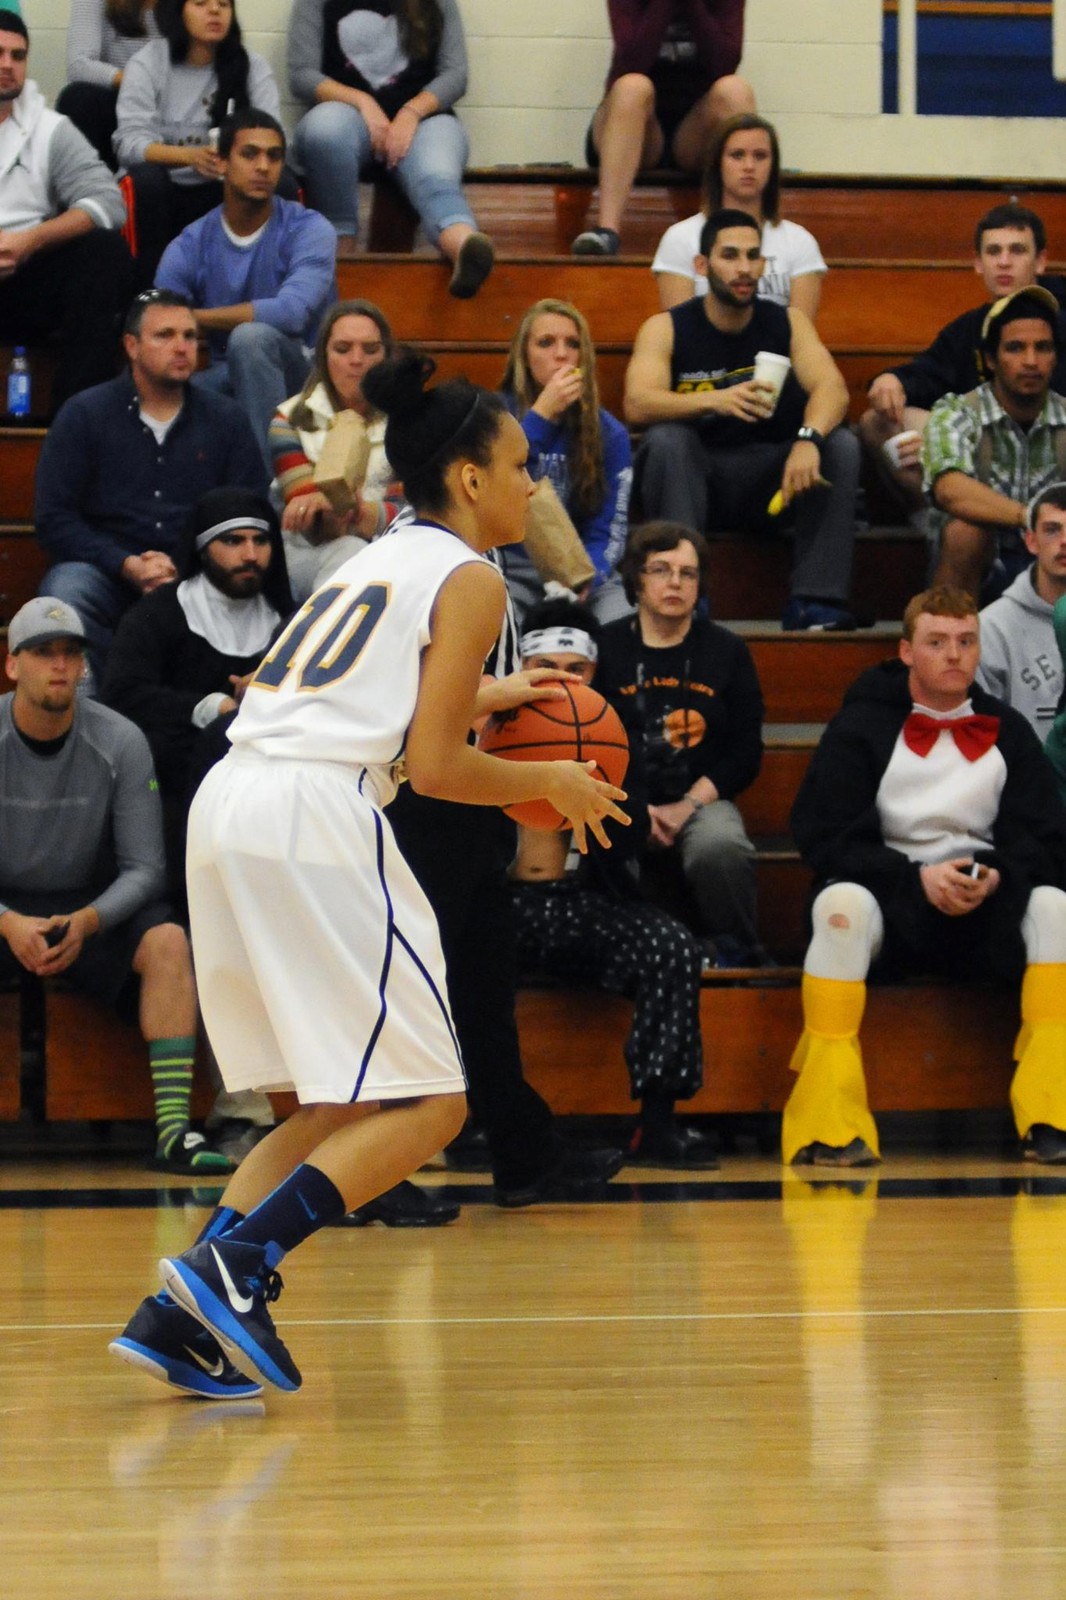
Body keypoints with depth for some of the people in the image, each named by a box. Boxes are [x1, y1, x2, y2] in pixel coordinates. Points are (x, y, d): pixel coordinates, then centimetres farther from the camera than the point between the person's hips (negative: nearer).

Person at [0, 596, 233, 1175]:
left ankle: (173, 1130, -31)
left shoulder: (119, 742, -9)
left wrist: (87, 922, -27)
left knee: (167, 941, -28)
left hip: (93, 909, 1)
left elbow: (143, 869, -8)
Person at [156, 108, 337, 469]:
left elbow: (291, 311, -27)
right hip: (231, 380, 3)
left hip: (303, 370, -3)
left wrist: (194, 316, -21)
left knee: (250, 336, -35)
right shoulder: (189, 246, 0)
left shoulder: (308, 230, -9)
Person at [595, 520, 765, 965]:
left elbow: (745, 753, 8)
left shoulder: (727, 652, 11)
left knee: (719, 847, -35)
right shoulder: (606, 648, 7)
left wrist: (688, 805, -7)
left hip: (701, 801, 1)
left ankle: (737, 956, -13)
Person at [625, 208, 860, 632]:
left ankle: (815, 600, -28)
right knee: (666, 440, -32)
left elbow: (832, 388, -15)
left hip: (767, 481, 2)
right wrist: (714, 401, -40)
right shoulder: (666, 329, -4)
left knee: (841, 444, -20)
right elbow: (637, 404, -22)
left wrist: (808, 439, -38)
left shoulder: (788, 324, 3)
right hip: (691, 477, -2)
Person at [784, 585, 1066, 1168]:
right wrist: (918, 880, -20)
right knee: (842, 903, -36)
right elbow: (824, 834, -8)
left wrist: (997, 877, -19)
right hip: (889, 891, -2)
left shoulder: (1008, 731, 10)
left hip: (987, 902, 2)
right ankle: (829, 1125, -40)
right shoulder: (862, 725, 1)